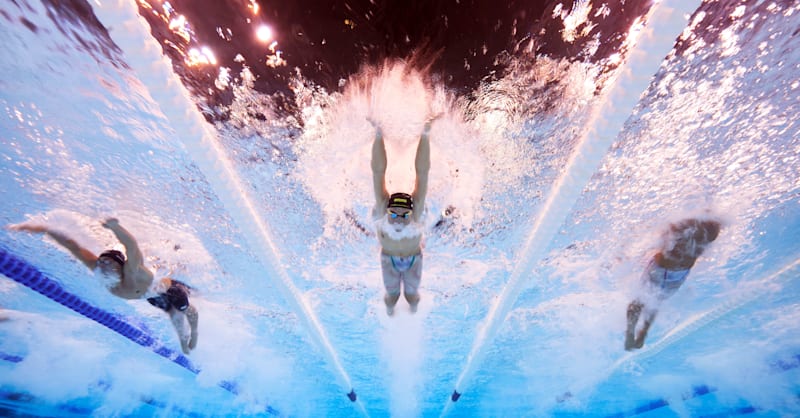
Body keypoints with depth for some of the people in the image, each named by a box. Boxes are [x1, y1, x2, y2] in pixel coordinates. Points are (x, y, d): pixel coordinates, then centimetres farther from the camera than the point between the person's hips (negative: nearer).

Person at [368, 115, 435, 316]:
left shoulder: (415, 210, -38)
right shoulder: (382, 210, -36)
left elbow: (422, 172, -45)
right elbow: (378, 172, -45)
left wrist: (425, 136, -54)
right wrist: (378, 136, -56)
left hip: (414, 258, 0)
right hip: (389, 259, 0)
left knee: (411, 293, 22)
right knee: (392, 293, 20)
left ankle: (413, 311, 59)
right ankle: (389, 312, 56)